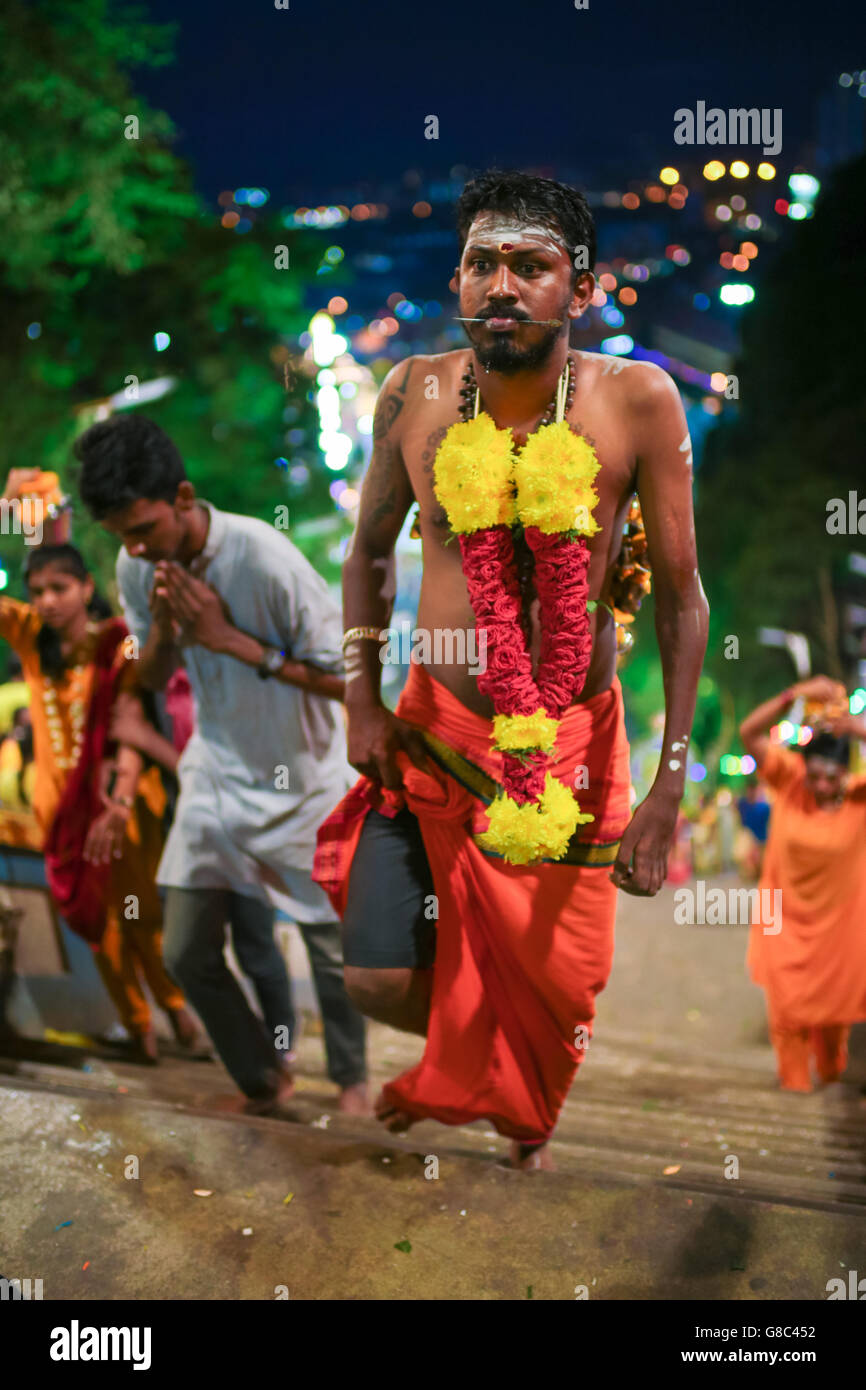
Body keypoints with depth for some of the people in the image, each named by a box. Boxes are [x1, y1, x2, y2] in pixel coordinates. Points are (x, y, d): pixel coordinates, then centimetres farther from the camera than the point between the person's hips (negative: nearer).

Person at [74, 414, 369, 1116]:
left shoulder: (265, 557, -26)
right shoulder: (136, 570, -8)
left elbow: (346, 679, -22)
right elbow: (151, 679, 6)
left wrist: (231, 638, -28)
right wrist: (163, 629, -17)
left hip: (305, 782, -5)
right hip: (217, 778, 5)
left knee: (333, 951, 9)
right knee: (189, 954, 5)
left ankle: (351, 1080, 37)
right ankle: (265, 1079, 29)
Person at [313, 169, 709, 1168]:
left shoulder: (637, 401, -15)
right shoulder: (413, 395, -8)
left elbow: (681, 595, -9)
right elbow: (369, 552, 7)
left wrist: (669, 788, -11)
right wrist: (362, 702, -1)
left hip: (574, 741, -1)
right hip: (433, 729, 1)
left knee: (553, 980, 14)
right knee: (378, 979, -4)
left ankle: (522, 1126, 51)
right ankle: (459, 1061, 35)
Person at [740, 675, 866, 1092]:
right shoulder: (789, 778, -13)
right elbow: (749, 733, -20)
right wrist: (795, 695, -32)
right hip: (785, 920, 0)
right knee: (787, 1010, 6)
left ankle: (831, 1080, 41)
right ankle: (794, 1087, 23)